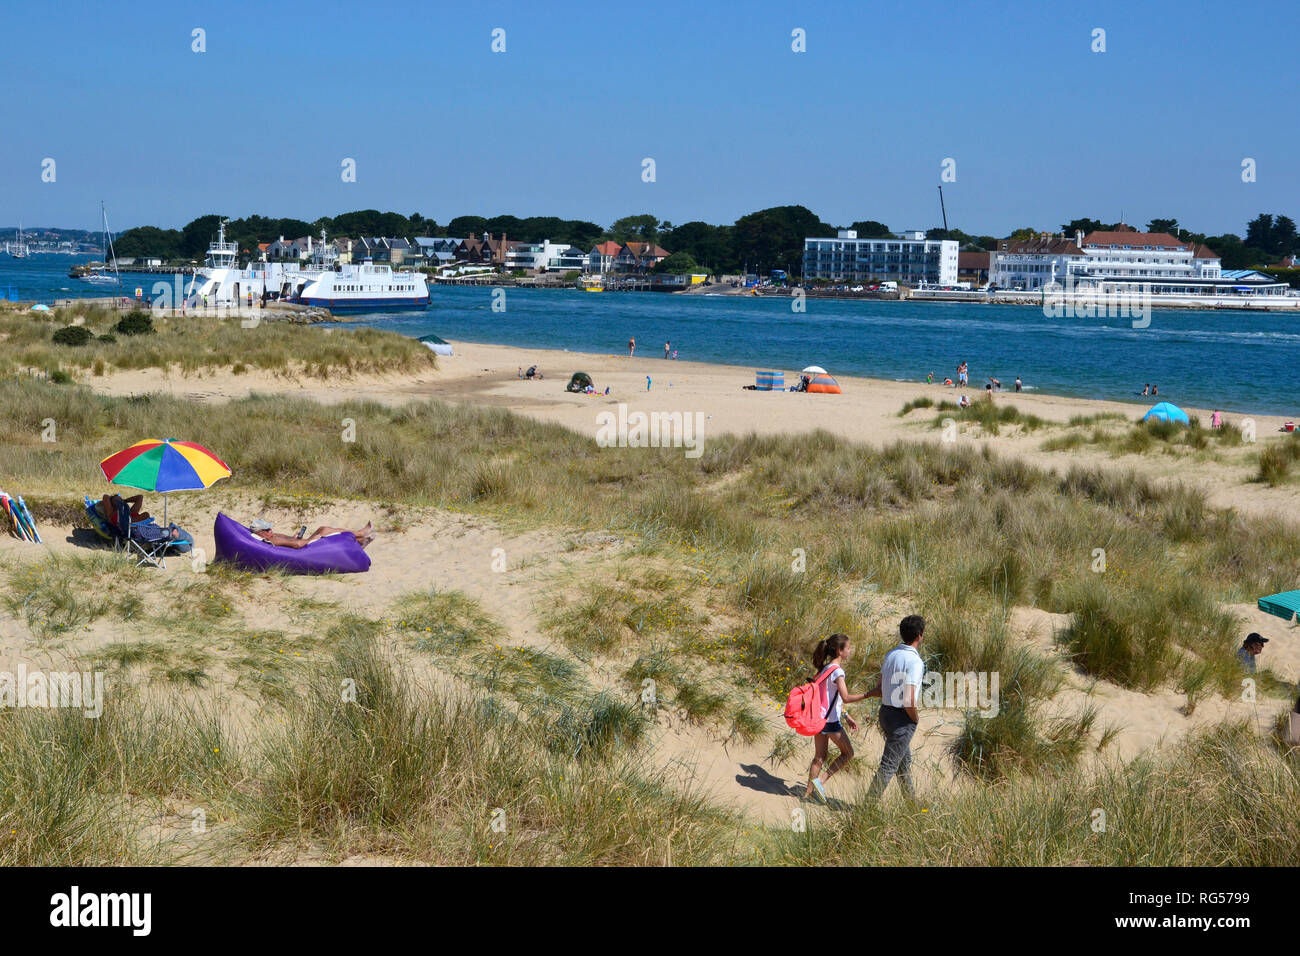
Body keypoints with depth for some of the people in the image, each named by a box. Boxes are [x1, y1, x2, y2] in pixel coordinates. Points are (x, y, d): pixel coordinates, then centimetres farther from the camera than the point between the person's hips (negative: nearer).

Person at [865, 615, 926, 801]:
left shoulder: (890, 655, 4)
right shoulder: (914, 662, -21)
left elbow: (881, 689, 10)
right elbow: (908, 700, -25)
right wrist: (916, 718, -9)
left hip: (886, 711, 9)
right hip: (902, 717, -9)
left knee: (905, 759, 23)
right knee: (889, 765, -3)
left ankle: (911, 799, 36)